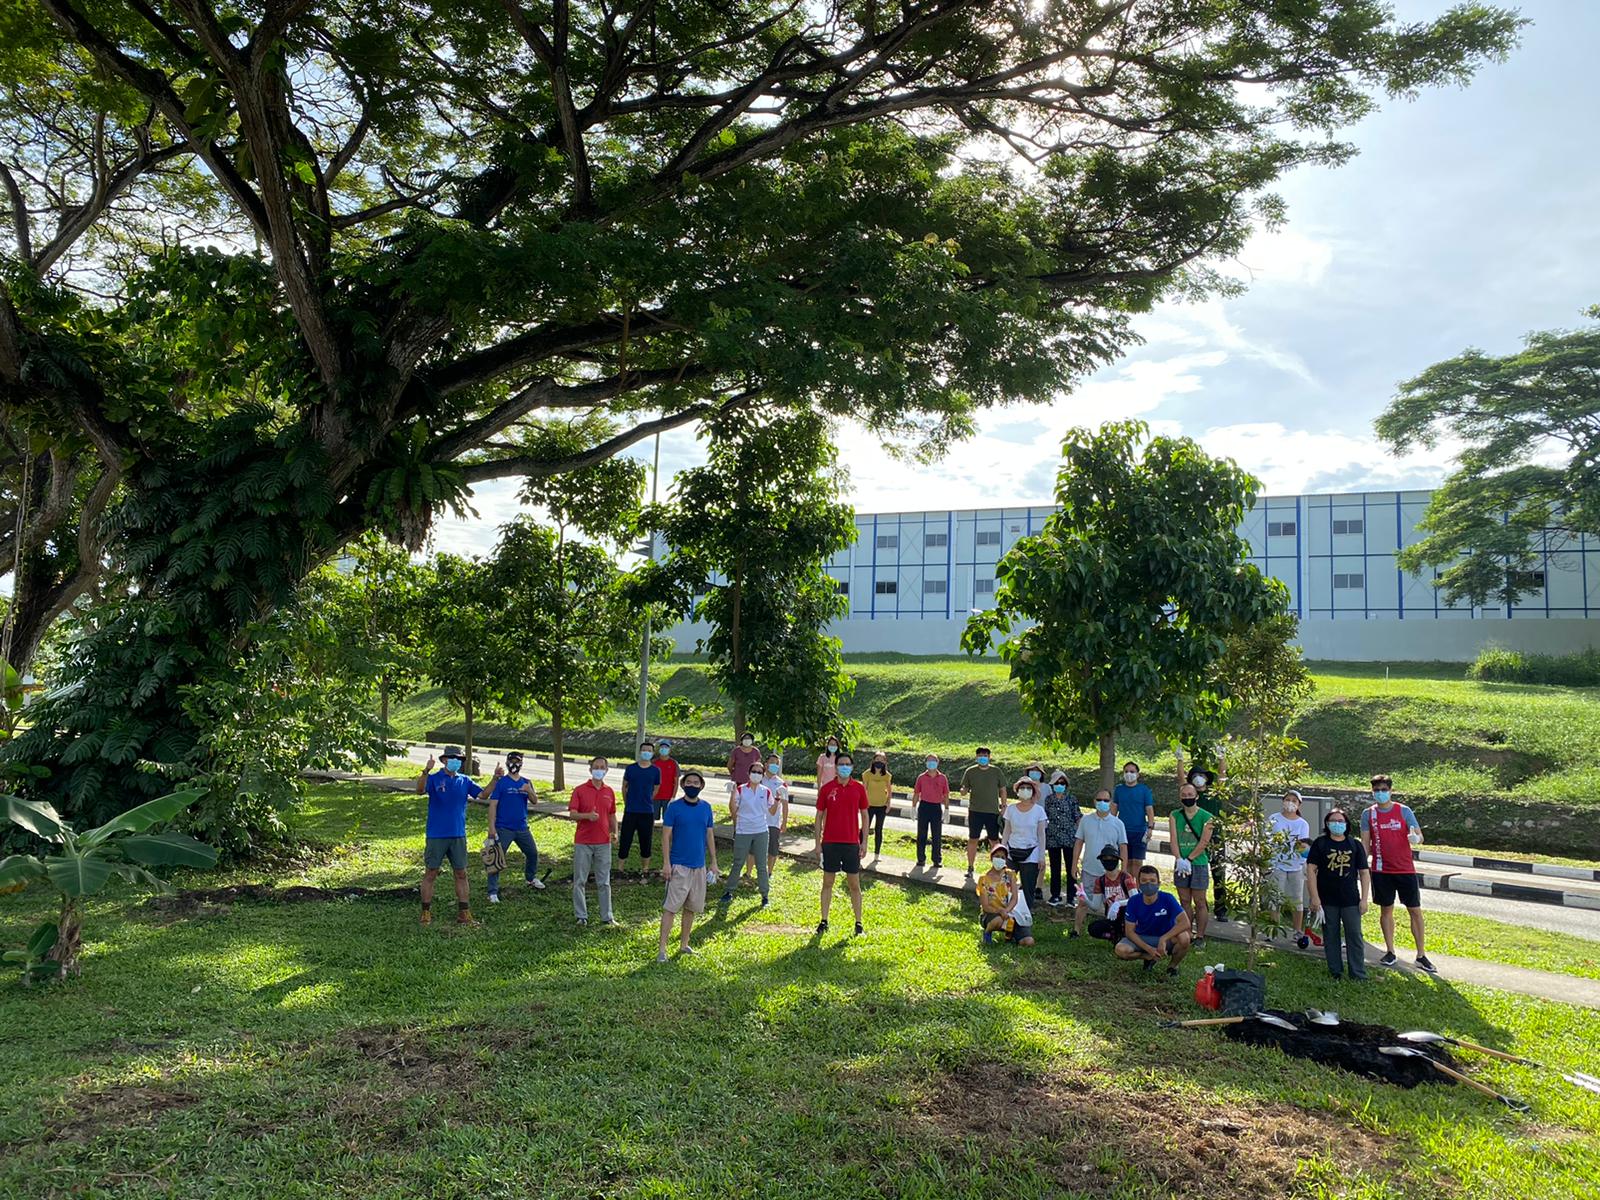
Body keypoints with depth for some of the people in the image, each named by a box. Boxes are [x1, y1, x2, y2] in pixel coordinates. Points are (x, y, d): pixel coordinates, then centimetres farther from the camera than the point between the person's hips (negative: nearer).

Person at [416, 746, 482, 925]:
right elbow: (420, 791, -24)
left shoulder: (464, 781, 9)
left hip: (458, 836, 4)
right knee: (430, 874, 3)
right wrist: (426, 771, -40)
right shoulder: (434, 779, -5)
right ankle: (426, 913, 13)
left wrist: (495, 779, -13)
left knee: (461, 874, 6)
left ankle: (464, 914, 12)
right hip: (436, 835, -4)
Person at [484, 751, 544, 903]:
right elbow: (493, 805, -9)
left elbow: (534, 801, 0)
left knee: (533, 853, 18)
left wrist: (529, 791, -22)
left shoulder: (526, 783, 9)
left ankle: (531, 878, 42)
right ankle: (493, 892, -1)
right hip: (503, 829, -5)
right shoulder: (500, 782, -6)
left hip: (522, 828, 5)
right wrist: (491, 827, -16)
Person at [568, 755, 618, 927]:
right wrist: (588, 815, -27)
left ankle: (607, 916, 15)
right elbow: (572, 813, -9)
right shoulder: (580, 790, -2)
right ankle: (581, 916, 14)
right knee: (580, 881, 4)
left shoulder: (609, 792, 9)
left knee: (604, 882, 8)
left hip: (603, 842, 3)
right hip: (583, 842, -3)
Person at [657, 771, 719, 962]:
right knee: (670, 907, -7)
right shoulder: (674, 807, -6)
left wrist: (713, 862, 9)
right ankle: (662, 949, -5)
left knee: (691, 907, 12)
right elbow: (666, 836, -7)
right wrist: (666, 863, -13)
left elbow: (710, 835, 12)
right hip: (678, 866, -5)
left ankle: (684, 944, 24)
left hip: (699, 866, 5)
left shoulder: (706, 808, 6)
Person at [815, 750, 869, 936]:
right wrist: (818, 843, 0)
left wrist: (864, 841, 2)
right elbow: (819, 816, 3)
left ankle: (858, 923, 13)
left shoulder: (859, 788, 1)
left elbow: (864, 816, 8)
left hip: (851, 843, 0)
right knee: (827, 883, 7)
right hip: (830, 842, 0)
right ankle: (824, 922, 16)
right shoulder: (827, 788, -1)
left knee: (854, 885, 5)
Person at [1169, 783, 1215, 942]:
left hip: (1199, 863, -3)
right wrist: (1179, 859, -16)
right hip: (1180, 864, 3)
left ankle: (1200, 936, 9)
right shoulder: (1175, 816, 5)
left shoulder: (1206, 817, -5)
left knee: (1199, 902, 2)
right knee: (1185, 901, 9)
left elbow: (1204, 842, -12)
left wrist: (1189, 860, -15)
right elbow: (1173, 839, -3)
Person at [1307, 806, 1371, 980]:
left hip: (1351, 900, 1)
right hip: (1327, 900, 0)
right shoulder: (1320, 844, 1)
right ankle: (1335, 973, 17)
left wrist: (1365, 899, 1)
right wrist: (1314, 897, -9)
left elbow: (1364, 872, 7)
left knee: (1355, 936, 0)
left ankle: (1359, 975, 6)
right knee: (1330, 937, 7)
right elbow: (1311, 869, -2)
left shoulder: (1355, 845, 6)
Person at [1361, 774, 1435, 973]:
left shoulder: (1404, 811, -1)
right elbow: (1366, 844, 4)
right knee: (1386, 910, 8)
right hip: (1381, 870, 1)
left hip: (1405, 869, -1)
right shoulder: (1368, 815, 1)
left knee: (1415, 910, 2)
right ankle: (1390, 952, 19)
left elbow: (1420, 837, -1)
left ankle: (1421, 955, 10)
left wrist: (1416, 838, -25)